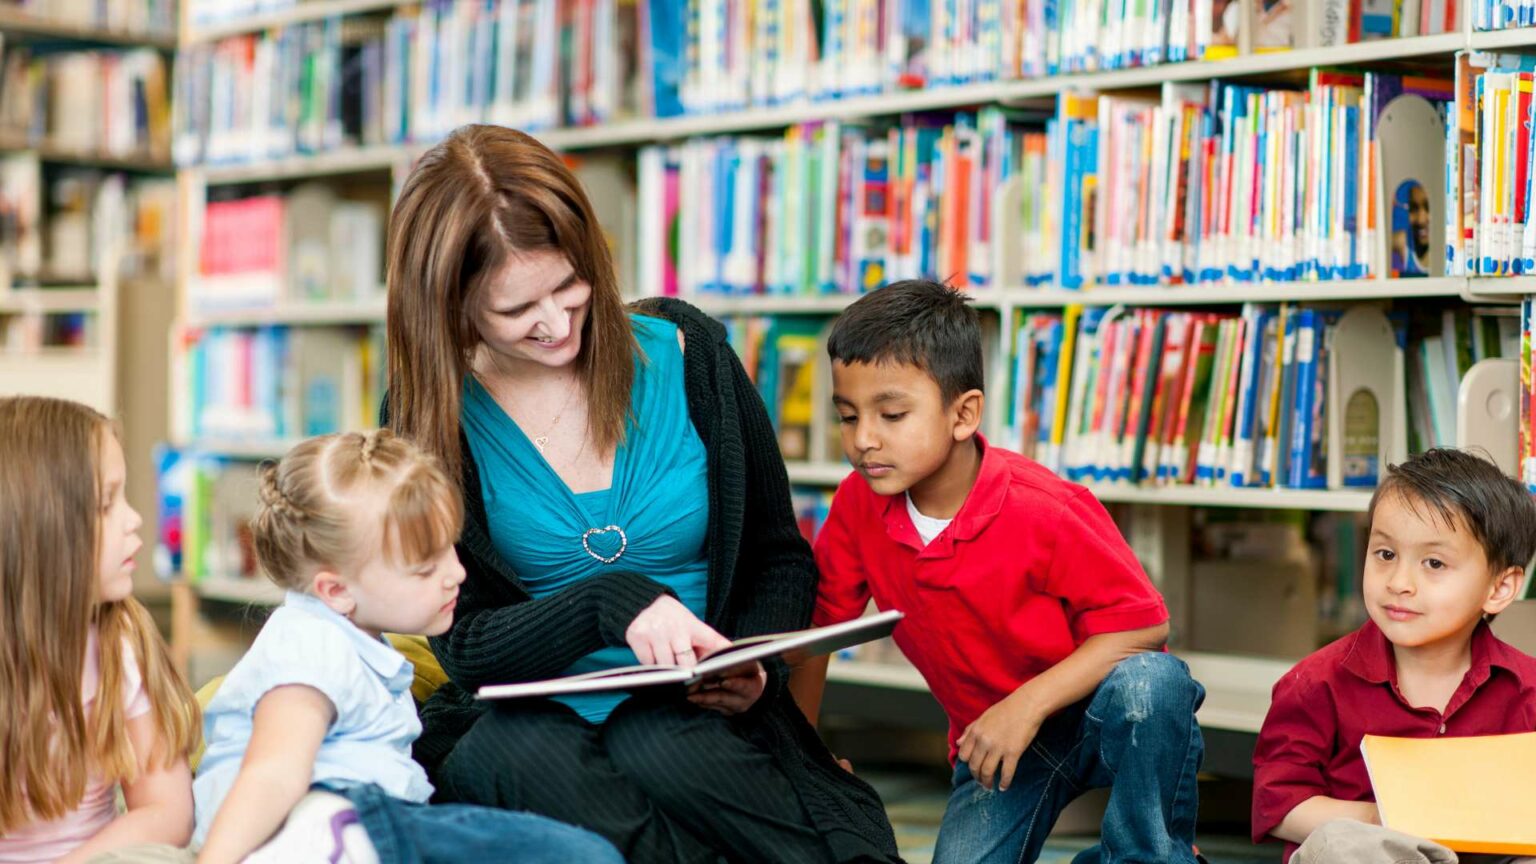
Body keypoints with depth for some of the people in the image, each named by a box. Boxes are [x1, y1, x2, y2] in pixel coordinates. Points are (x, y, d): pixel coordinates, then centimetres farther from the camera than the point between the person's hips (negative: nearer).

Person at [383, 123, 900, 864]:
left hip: (693, 715, 0)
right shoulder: (431, 418, -1)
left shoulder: (686, 354, 0)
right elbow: (462, 648, -4)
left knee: (658, 747, -36)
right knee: (516, 755, -36)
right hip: (523, 712, 0)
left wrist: (755, 667, -13)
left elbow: (782, 559, 9)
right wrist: (611, 600, -23)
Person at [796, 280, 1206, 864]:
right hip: (991, 743, 4)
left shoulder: (1045, 511, -25)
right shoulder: (858, 505, -10)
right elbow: (816, 622, 2)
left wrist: (1028, 704, -30)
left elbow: (1144, 624, -22)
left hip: (1093, 710, -4)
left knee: (1148, 682, -37)